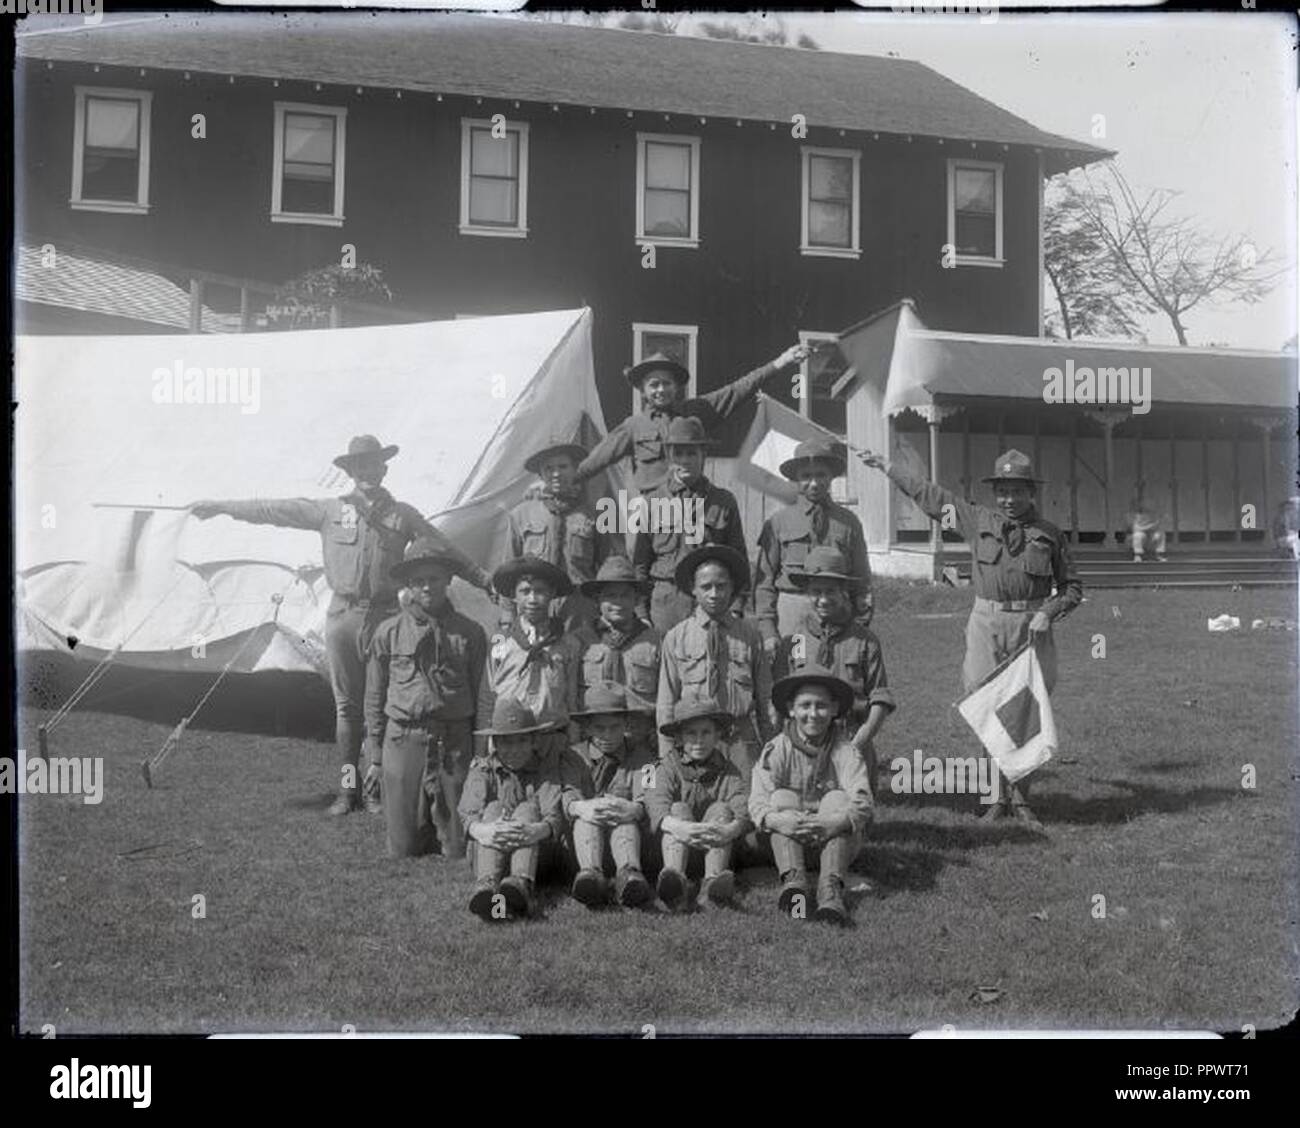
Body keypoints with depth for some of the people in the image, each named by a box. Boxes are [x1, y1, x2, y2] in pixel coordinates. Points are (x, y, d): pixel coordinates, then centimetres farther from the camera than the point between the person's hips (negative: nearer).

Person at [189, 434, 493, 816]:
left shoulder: (402, 515, 8)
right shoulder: (330, 510, 8)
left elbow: (444, 550, 13)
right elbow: (278, 511, 8)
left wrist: (486, 580, 11)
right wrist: (222, 508, 6)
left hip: (385, 616, -1)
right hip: (342, 615, 1)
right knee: (346, 704, 4)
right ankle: (349, 785, 11)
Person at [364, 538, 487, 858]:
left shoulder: (470, 633, 5)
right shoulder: (389, 632, 4)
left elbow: (481, 698, 8)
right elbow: (374, 697, 9)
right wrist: (376, 757, 7)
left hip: (454, 744, 0)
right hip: (403, 739, 0)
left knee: (459, 849, 2)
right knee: (403, 849, 4)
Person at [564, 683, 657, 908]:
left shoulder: (641, 757, 14)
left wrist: (635, 809, -34)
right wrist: (579, 807, -33)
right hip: (578, 841, 1)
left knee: (625, 820, -32)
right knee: (586, 818, -31)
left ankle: (628, 873, -61)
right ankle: (590, 873, -59)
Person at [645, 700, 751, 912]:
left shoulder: (726, 771, 7)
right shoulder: (669, 767, 4)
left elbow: (743, 810, -13)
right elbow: (656, 807, -16)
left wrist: (731, 830, -37)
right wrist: (679, 827, -39)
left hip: (714, 849, 1)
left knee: (720, 809, -20)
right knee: (679, 808, -23)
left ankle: (712, 881, -45)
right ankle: (676, 881, -51)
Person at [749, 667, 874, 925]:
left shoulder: (845, 752, -6)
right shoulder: (777, 749, -4)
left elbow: (863, 803, -21)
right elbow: (757, 803, -16)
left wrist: (834, 823, -42)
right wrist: (780, 821, -39)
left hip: (836, 840, -1)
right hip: (788, 839, 1)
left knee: (838, 799, -25)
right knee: (782, 797, -22)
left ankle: (830, 888, -43)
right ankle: (794, 880, -41)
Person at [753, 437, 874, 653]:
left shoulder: (849, 522, 10)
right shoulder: (778, 522, 6)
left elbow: (862, 580, 13)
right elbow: (764, 580, 5)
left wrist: (861, 625, 4)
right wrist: (767, 630, -3)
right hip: (790, 616, -1)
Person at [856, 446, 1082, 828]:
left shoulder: (1050, 535, 4)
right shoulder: (978, 520, 6)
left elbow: (1072, 587, 10)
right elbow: (928, 494, 10)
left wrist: (1048, 613, -8)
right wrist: (883, 464, 12)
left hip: (1031, 627, -1)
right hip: (987, 624, 1)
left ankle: (1021, 799, 8)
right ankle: (1000, 796, 11)